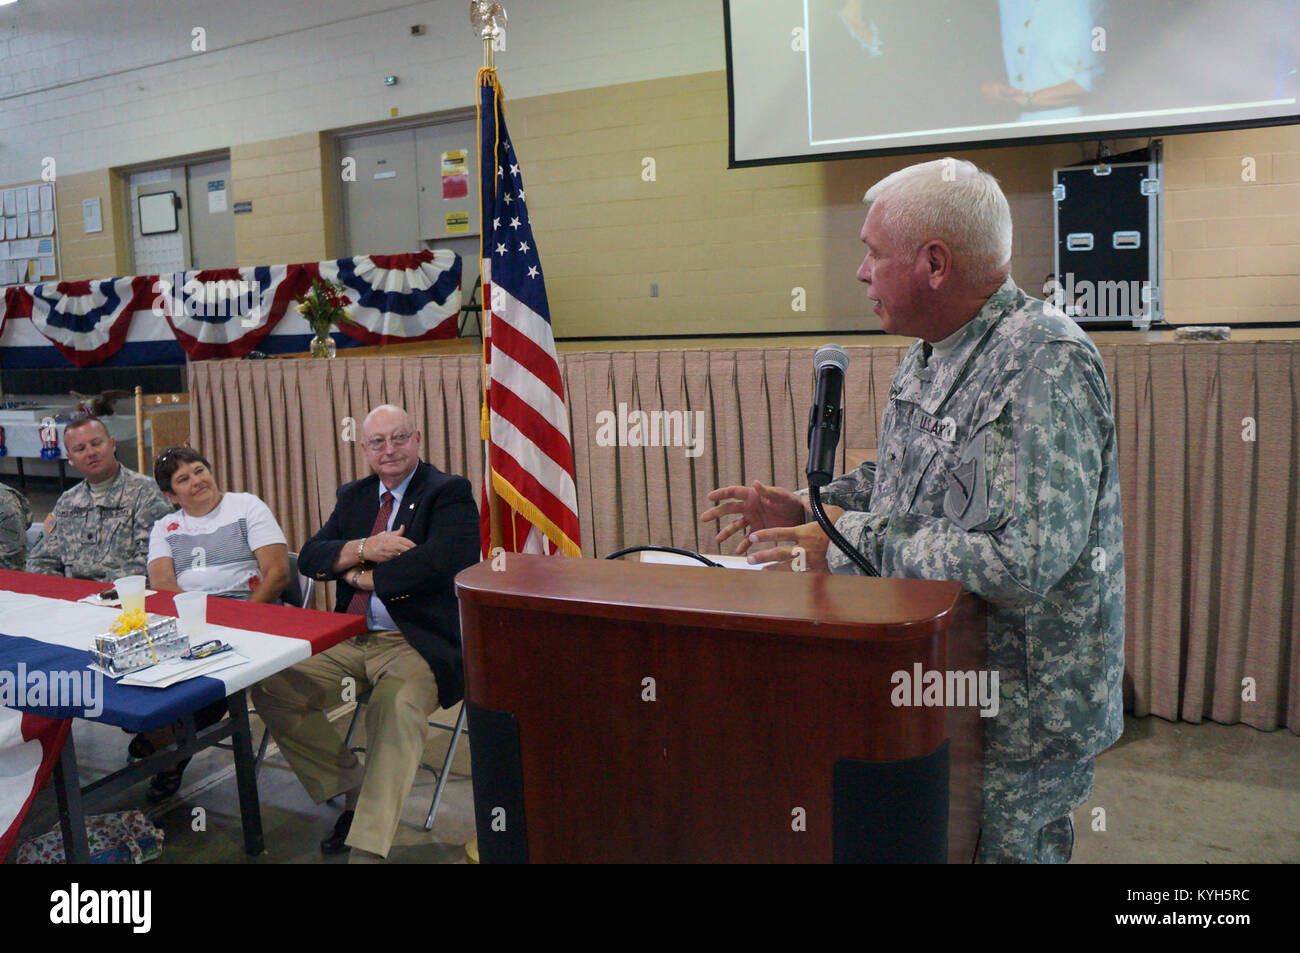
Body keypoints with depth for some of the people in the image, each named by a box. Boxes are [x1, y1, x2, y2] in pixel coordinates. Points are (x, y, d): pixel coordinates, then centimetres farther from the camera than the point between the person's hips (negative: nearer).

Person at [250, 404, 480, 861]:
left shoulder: (449, 493, -4)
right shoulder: (353, 495, 18)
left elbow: (438, 562, -20)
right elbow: (310, 557, 9)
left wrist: (362, 576, -7)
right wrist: (364, 549, -11)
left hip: (419, 644, -7)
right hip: (351, 642, 7)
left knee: (395, 707, -35)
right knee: (269, 686, -8)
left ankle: (367, 848, -24)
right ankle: (354, 788, 7)